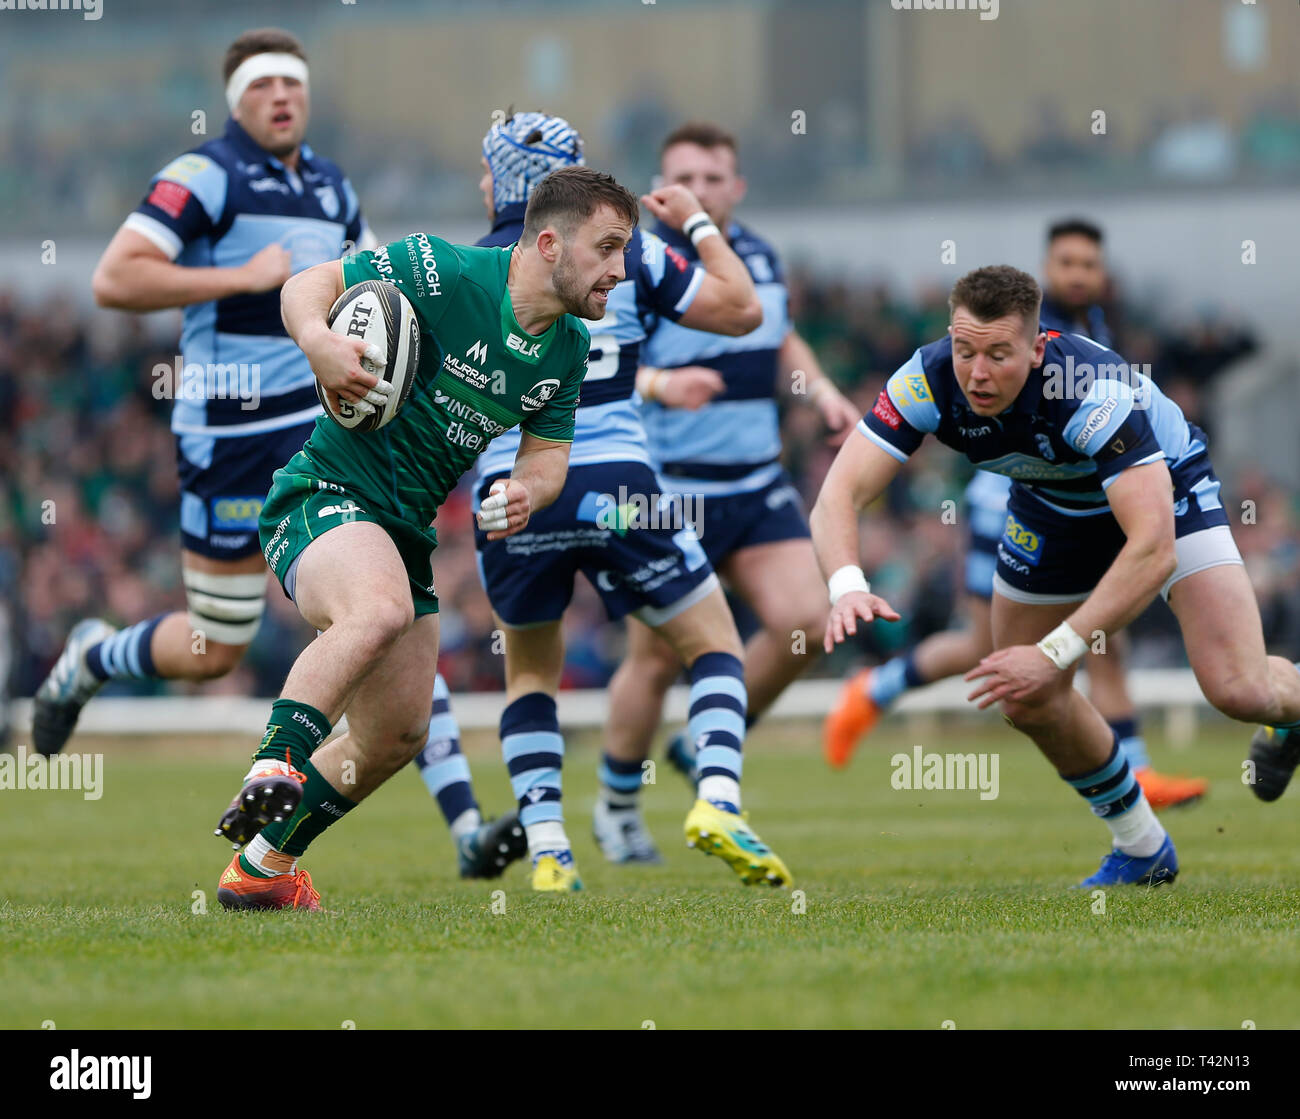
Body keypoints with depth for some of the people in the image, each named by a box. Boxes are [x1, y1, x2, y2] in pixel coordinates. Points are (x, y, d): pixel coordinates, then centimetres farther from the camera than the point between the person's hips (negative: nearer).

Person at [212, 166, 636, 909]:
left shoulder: (568, 350, 4)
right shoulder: (442, 272, -17)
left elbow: (549, 452, 12)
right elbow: (310, 284, -10)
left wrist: (527, 492, -12)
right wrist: (317, 341, -33)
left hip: (406, 532, 8)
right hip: (328, 495, -8)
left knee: (397, 737, 12)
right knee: (381, 606, -41)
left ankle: (262, 868, 29)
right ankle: (274, 768, -41)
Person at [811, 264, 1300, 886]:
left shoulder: (1094, 392, -42)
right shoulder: (929, 380, -30)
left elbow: (1153, 548, -47)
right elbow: (838, 495, -33)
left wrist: (1054, 654, -50)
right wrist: (848, 587, -54)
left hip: (1165, 490, -5)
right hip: (1052, 505, 5)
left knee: (1238, 690, -21)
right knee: (1027, 702, 3)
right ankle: (1142, 849, 27)